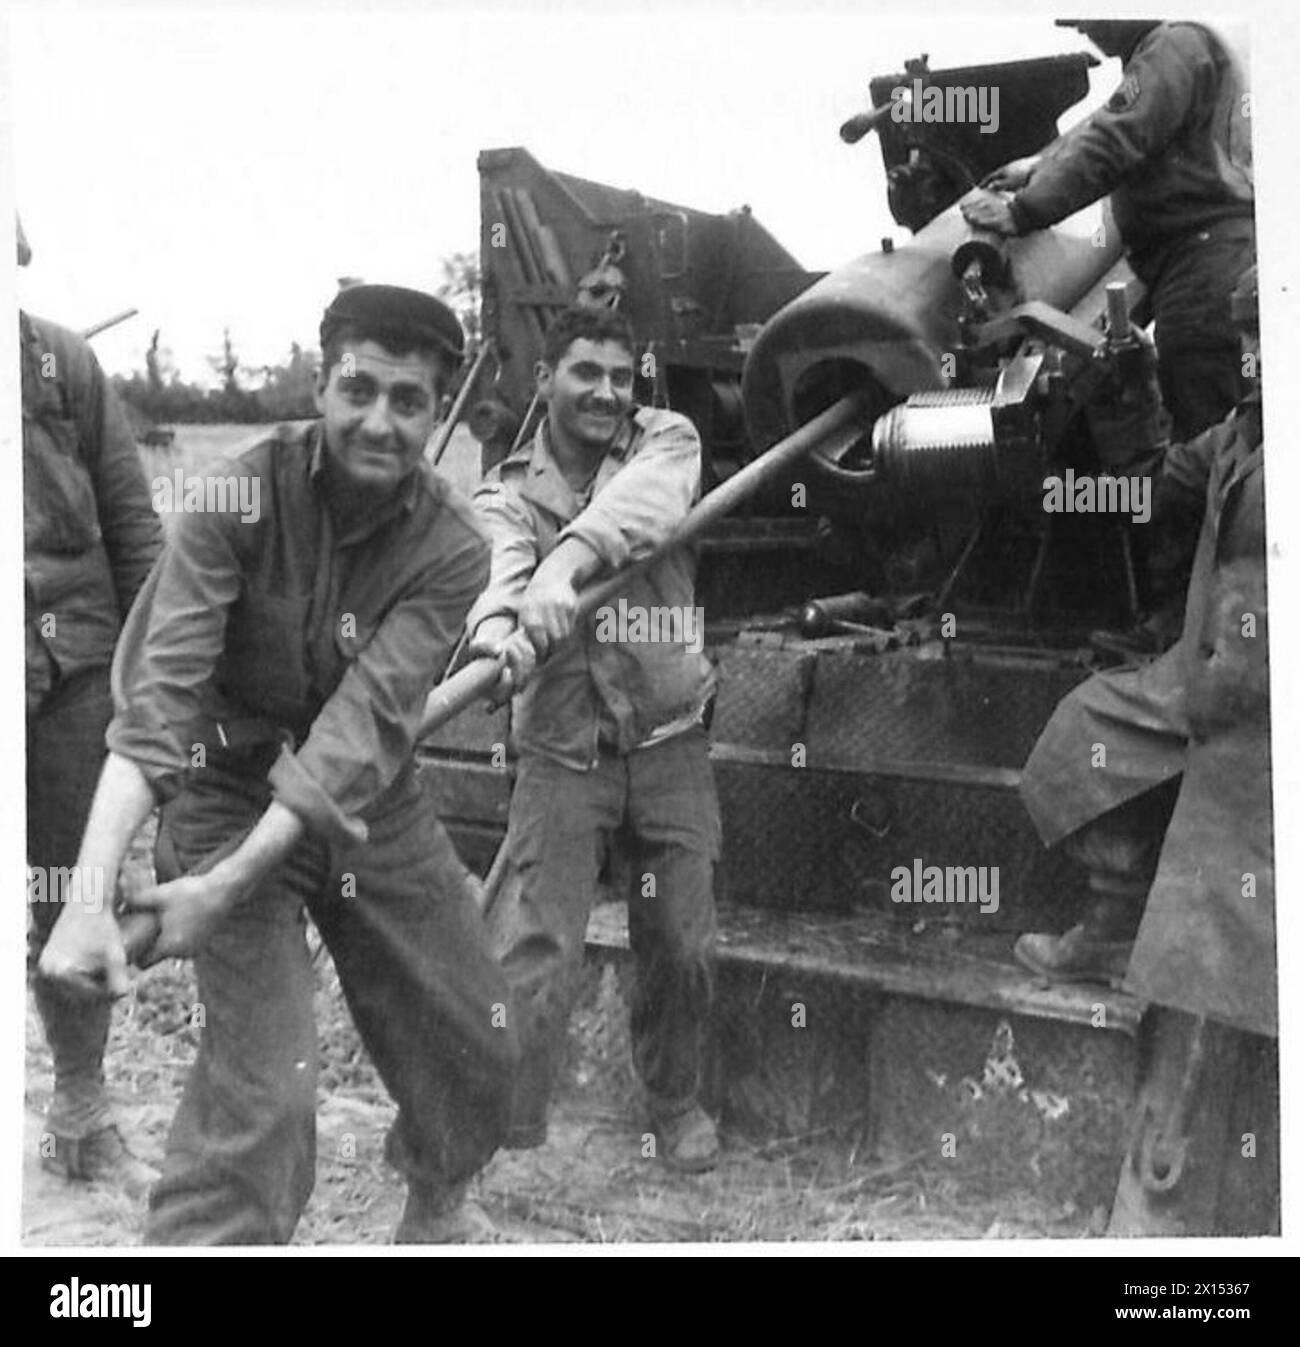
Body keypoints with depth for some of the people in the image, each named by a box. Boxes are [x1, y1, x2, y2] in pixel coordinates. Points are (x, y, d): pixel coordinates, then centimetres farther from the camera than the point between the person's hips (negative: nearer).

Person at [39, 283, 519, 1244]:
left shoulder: (452, 548, -15)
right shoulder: (243, 497, -19)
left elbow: (366, 722, -24)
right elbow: (156, 695, -27)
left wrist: (228, 883, -33)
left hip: (372, 803, 3)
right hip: (231, 794, -3)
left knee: (479, 1047, 12)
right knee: (264, 1094, -16)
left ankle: (436, 1207, 42)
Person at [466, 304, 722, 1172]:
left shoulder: (667, 441, 3)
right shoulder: (508, 493, 2)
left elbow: (646, 501, -21)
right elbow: (495, 572, -20)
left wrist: (567, 562, -40)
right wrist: (498, 633, -44)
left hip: (669, 742, 1)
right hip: (562, 751, -1)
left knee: (682, 946, 8)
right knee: (532, 956, -5)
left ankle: (676, 1101, 33)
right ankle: (508, 1140, 12)